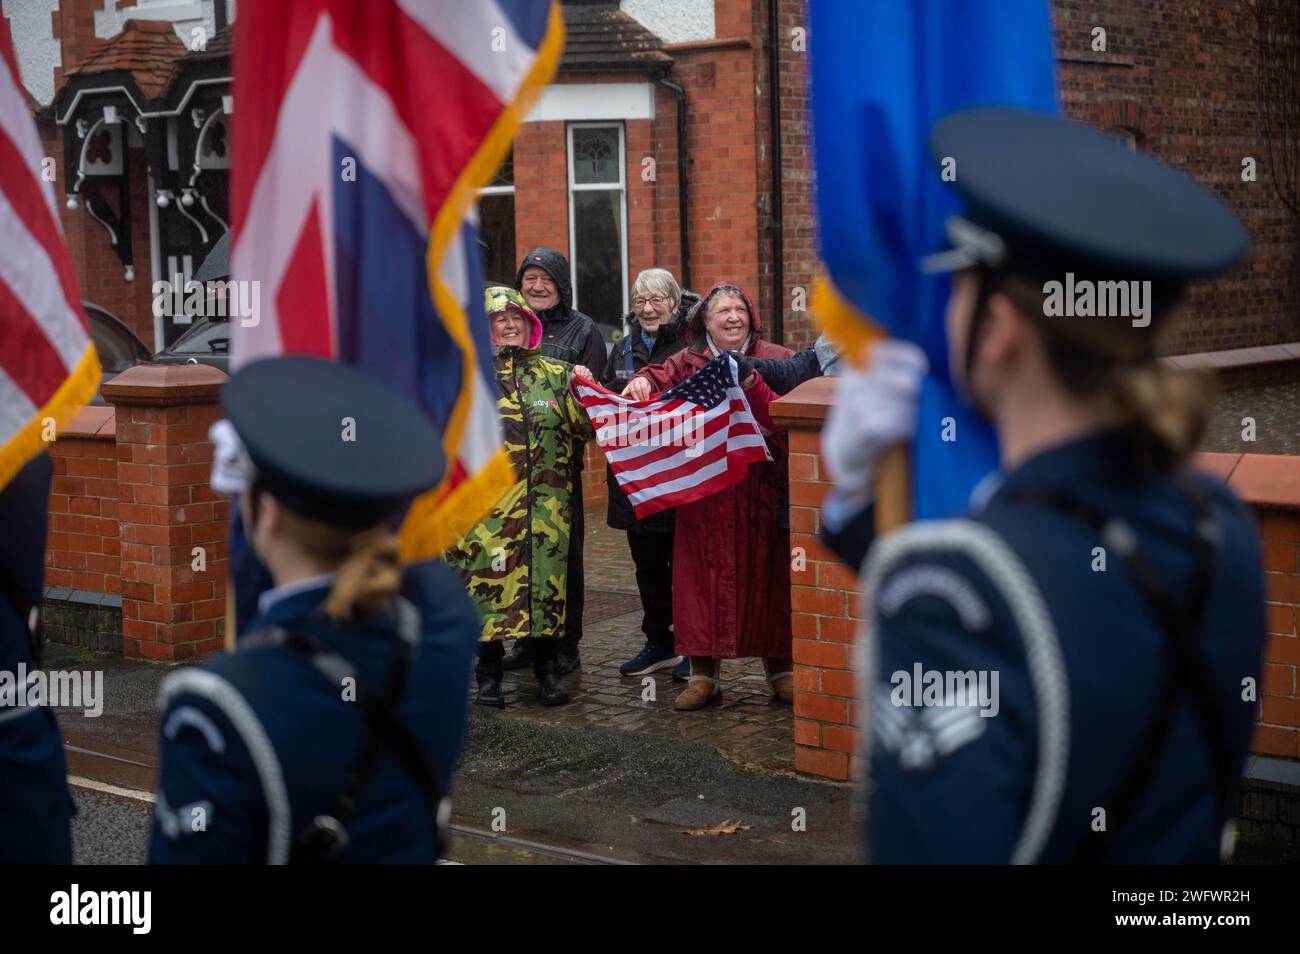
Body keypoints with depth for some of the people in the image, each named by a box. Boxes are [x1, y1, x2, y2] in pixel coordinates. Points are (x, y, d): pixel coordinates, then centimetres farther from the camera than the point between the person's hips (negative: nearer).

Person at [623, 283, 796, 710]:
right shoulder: (688, 362, 11)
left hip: (760, 493, -1)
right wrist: (642, 382, -30)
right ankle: (704, 673, 8)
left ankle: (781, 667, 16)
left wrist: (751, 384, -23)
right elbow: (660, 377, -8)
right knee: (704, 576, 0)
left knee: (766, 575, 3)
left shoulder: (774, 359, 5)